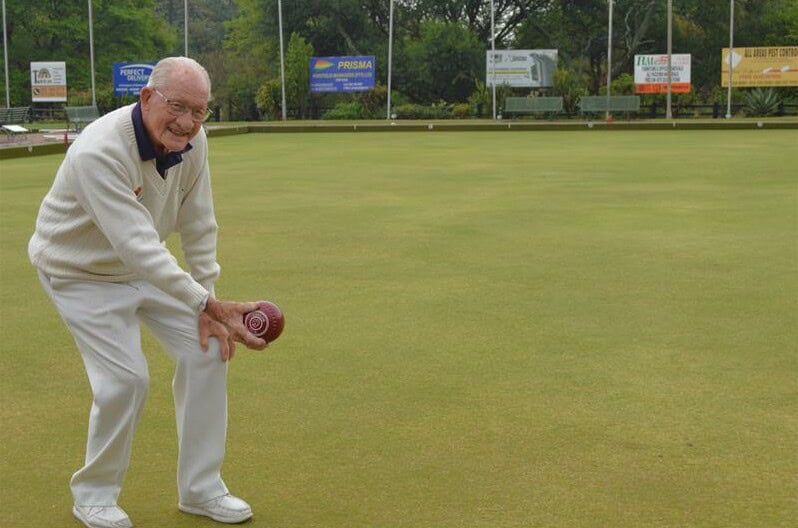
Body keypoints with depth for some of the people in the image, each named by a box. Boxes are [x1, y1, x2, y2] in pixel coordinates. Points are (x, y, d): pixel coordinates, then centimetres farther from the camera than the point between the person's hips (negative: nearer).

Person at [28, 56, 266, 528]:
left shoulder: (193, 140, -16)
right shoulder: (99, 153, -37)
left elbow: (199, 227, -7)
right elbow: (137, 246, -42)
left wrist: (207, 304, -9)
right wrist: (211, 306, -46)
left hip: (145, 266, 7)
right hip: (81, 272, -6)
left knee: (208, 351, -2)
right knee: (125, 377, -16)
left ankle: (201, 487, 13)